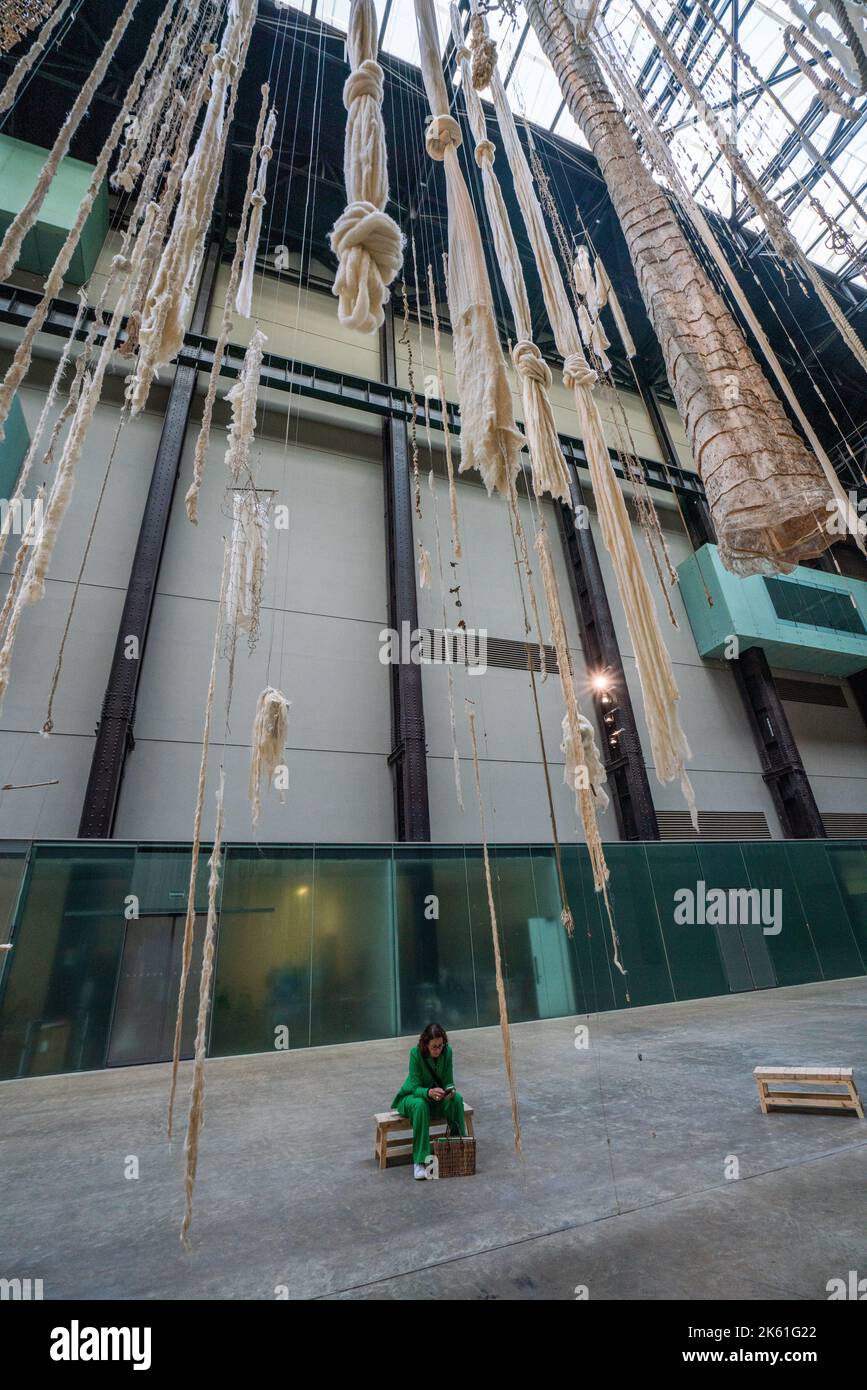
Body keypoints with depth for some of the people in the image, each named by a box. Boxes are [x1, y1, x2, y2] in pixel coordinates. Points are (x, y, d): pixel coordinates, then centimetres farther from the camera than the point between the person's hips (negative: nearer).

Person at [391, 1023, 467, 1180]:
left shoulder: (447, 1051, -18)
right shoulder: (416, 1053, -29)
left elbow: (448, 1081, -11)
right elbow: (416, 1088, -27)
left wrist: (450, 1090, -35)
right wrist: (429, 1092, -48)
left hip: (436, 1096, 3)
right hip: (413, 1096, -3)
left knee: (457, 1099, -26)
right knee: (420, 1105, -37)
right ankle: (419, 1161, -29)